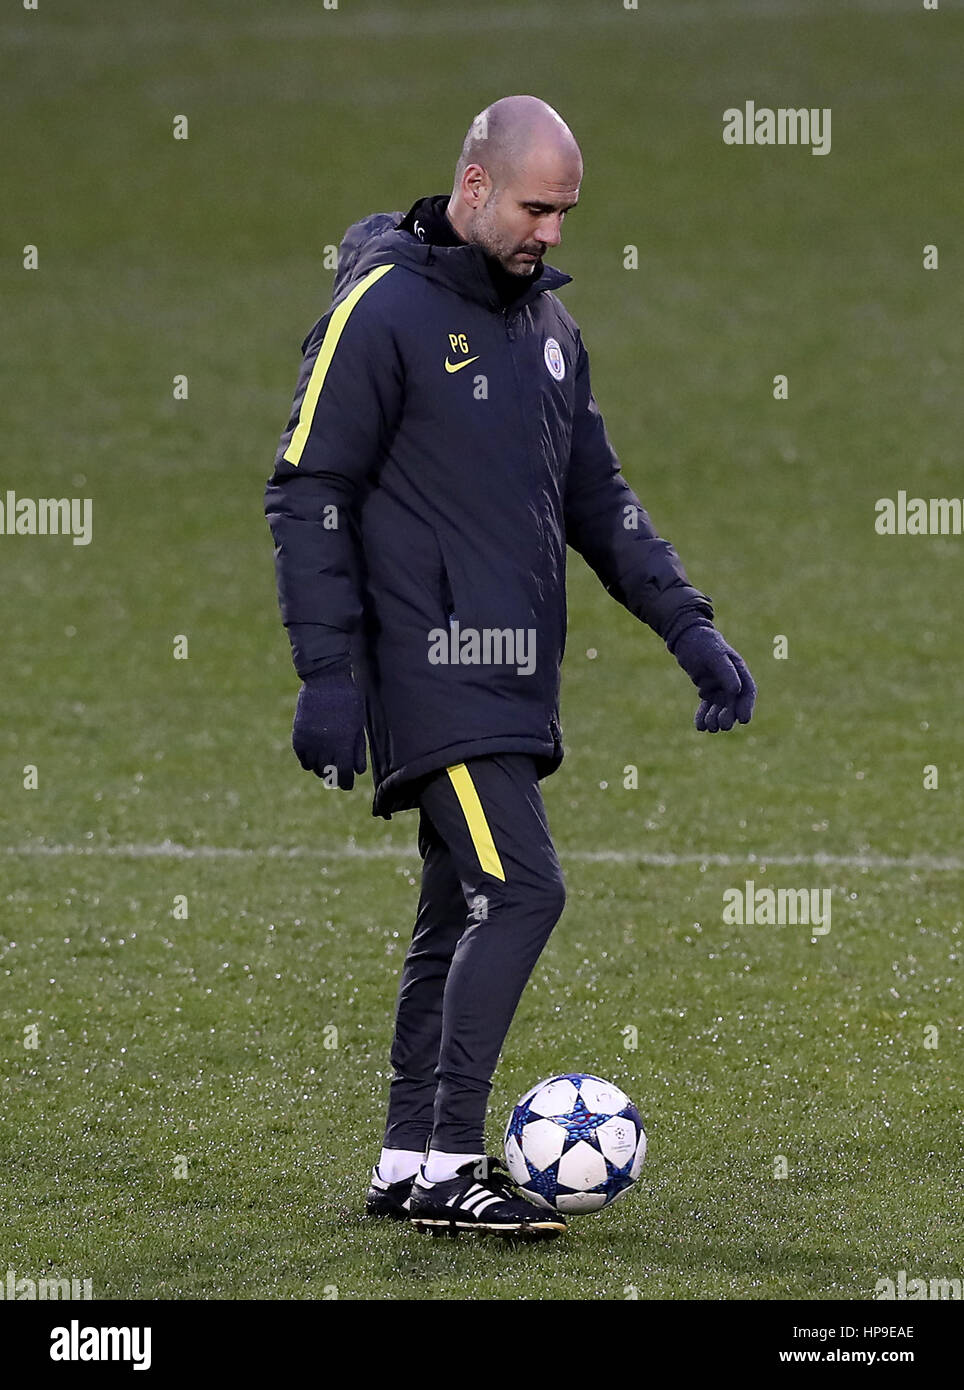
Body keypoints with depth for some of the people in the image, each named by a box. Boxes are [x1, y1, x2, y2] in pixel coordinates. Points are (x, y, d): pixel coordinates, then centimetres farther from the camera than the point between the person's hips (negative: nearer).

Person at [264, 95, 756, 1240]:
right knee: (521, 891, -16)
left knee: (460, 915, 10)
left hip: (514, 675, 8)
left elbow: (595, 496, 22)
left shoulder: (546, 319, 15)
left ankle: (408, 1163, 16)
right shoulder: (384, 308, -10)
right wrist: (329, 675, -15)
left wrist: (688, 627, 12)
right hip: (437, 674, -8)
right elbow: (309, 493, -10)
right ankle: (447, 1166, -13)